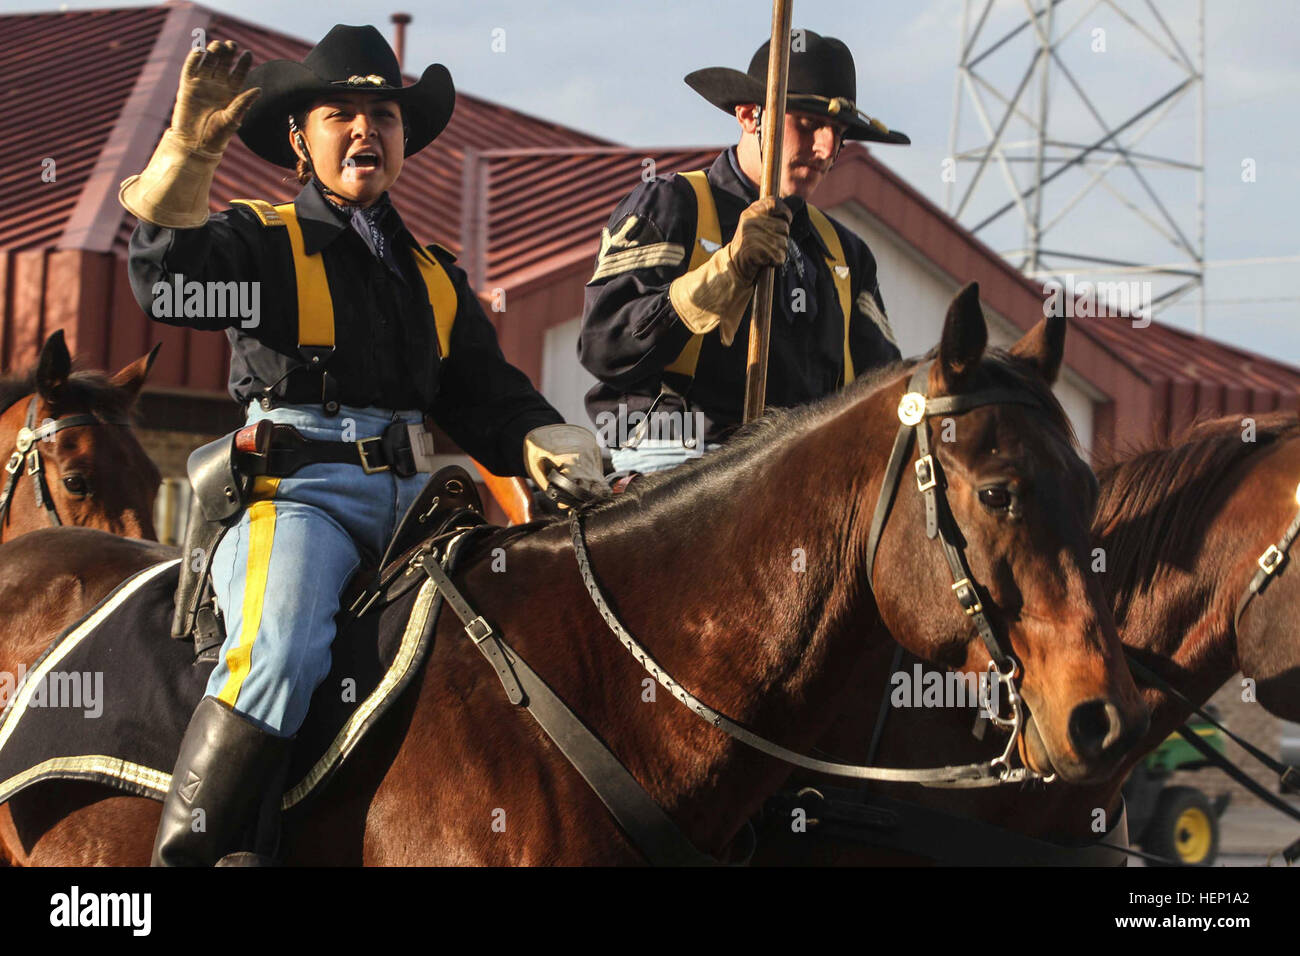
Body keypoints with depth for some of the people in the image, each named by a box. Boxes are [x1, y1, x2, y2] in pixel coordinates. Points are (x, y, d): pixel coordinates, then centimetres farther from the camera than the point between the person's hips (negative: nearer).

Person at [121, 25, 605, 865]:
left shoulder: (436, 277, 25)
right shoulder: (262, 243, 10)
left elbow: (490, 400, 20)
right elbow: (169, 281, -11)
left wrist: (552, 448, -2)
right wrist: (190, 150, -23)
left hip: (413, 499, 6)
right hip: (297, 491, -6)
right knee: (279, 652, -33)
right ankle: (187, 853, -29)